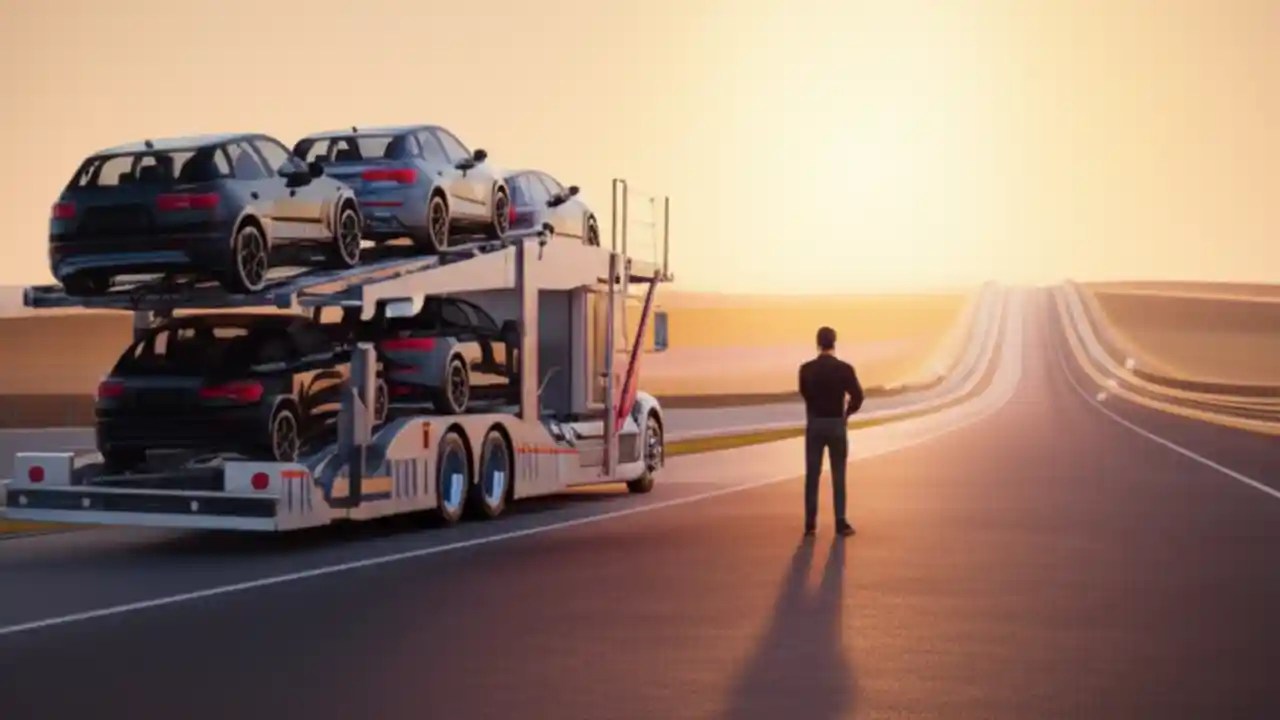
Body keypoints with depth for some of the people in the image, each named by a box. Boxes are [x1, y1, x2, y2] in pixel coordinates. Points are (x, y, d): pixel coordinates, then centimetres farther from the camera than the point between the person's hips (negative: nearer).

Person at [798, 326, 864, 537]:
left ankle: (810, 524, 6)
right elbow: (858, 396, -9)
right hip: (836, 424, -1)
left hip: (814, 424, 1)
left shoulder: (806, 369, -4)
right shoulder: (844, 369, -9)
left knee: (812, 475, 6)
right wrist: (847, 413, 10)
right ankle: (841, 522, 5)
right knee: (838, 475, 6)